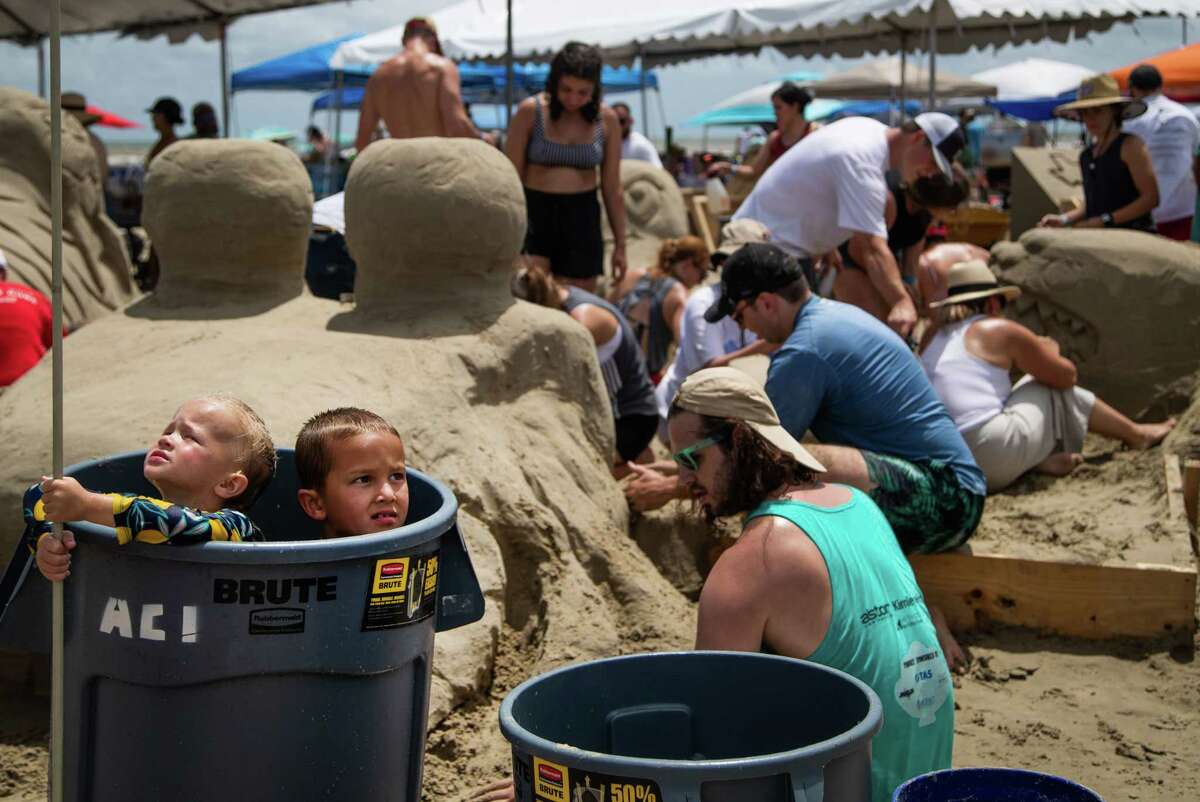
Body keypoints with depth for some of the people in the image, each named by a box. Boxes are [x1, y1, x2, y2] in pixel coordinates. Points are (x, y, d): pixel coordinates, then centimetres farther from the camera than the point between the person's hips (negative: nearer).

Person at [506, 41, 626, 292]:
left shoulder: (606, 119, 2)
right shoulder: (530, 111, -5)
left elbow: (612, 188, 8)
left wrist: (620, 244, 9)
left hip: (582, 217, 3)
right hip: (534, 212, -3)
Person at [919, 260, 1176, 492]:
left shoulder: (933, 344, 19)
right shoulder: (999, 330, 3)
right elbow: (1066, 376, 12)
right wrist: (1049, 352, 34)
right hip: (994, 460, -6)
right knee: (1058, 391, 20)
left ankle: (1041, 459, 12)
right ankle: (1136, 435, 35)